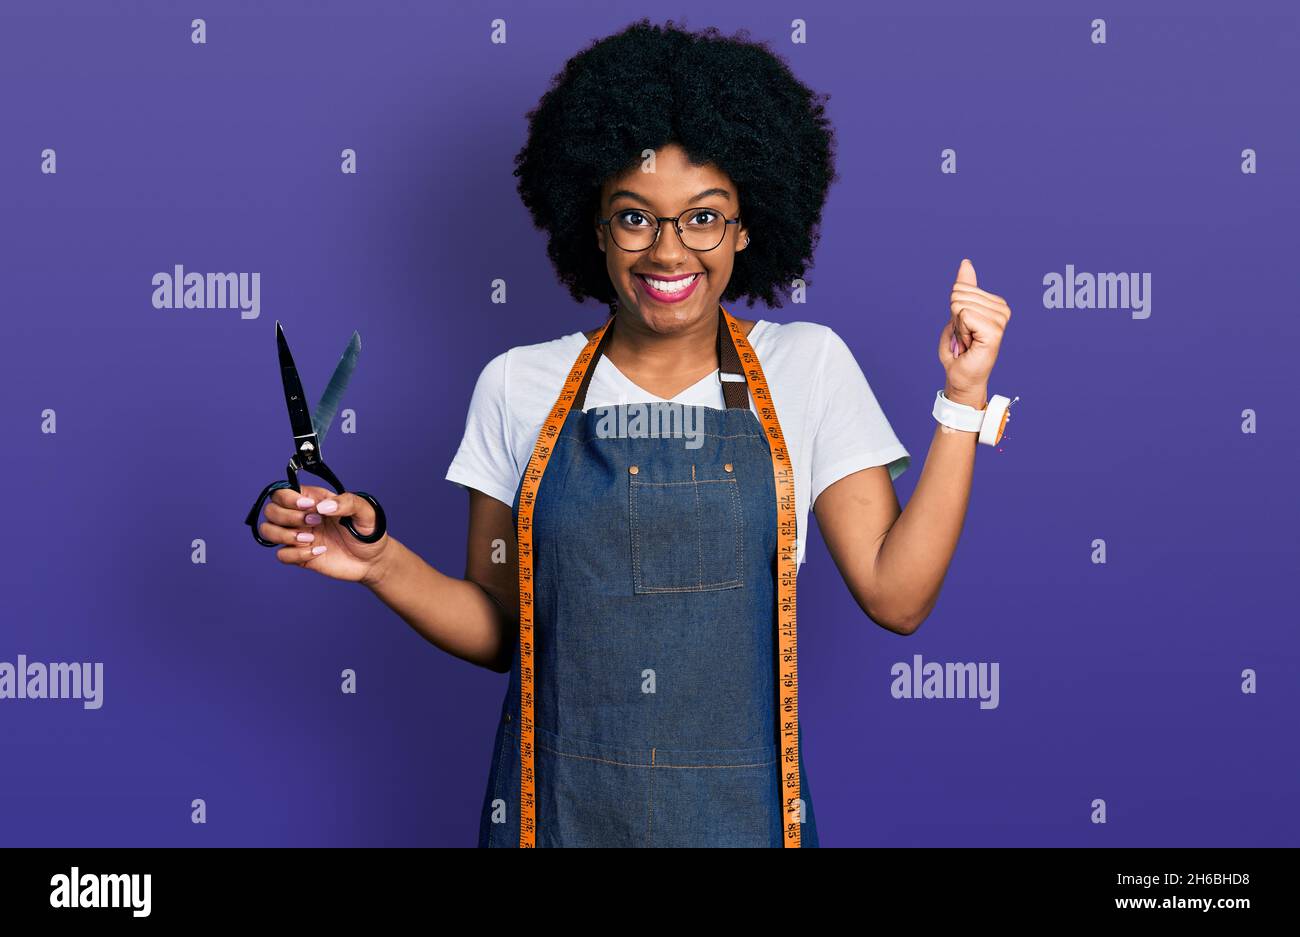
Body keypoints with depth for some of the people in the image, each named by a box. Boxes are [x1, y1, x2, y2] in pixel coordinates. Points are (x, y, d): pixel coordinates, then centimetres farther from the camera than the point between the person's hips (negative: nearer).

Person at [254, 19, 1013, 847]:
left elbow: (895, 595, -6)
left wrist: (964, 399, -8)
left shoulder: (807, 366, 1)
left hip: (737, 809, 0)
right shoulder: (519, 385, 2)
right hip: (557, 807, 1)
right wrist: (382, 563, -11)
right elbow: (497, 630, 4)